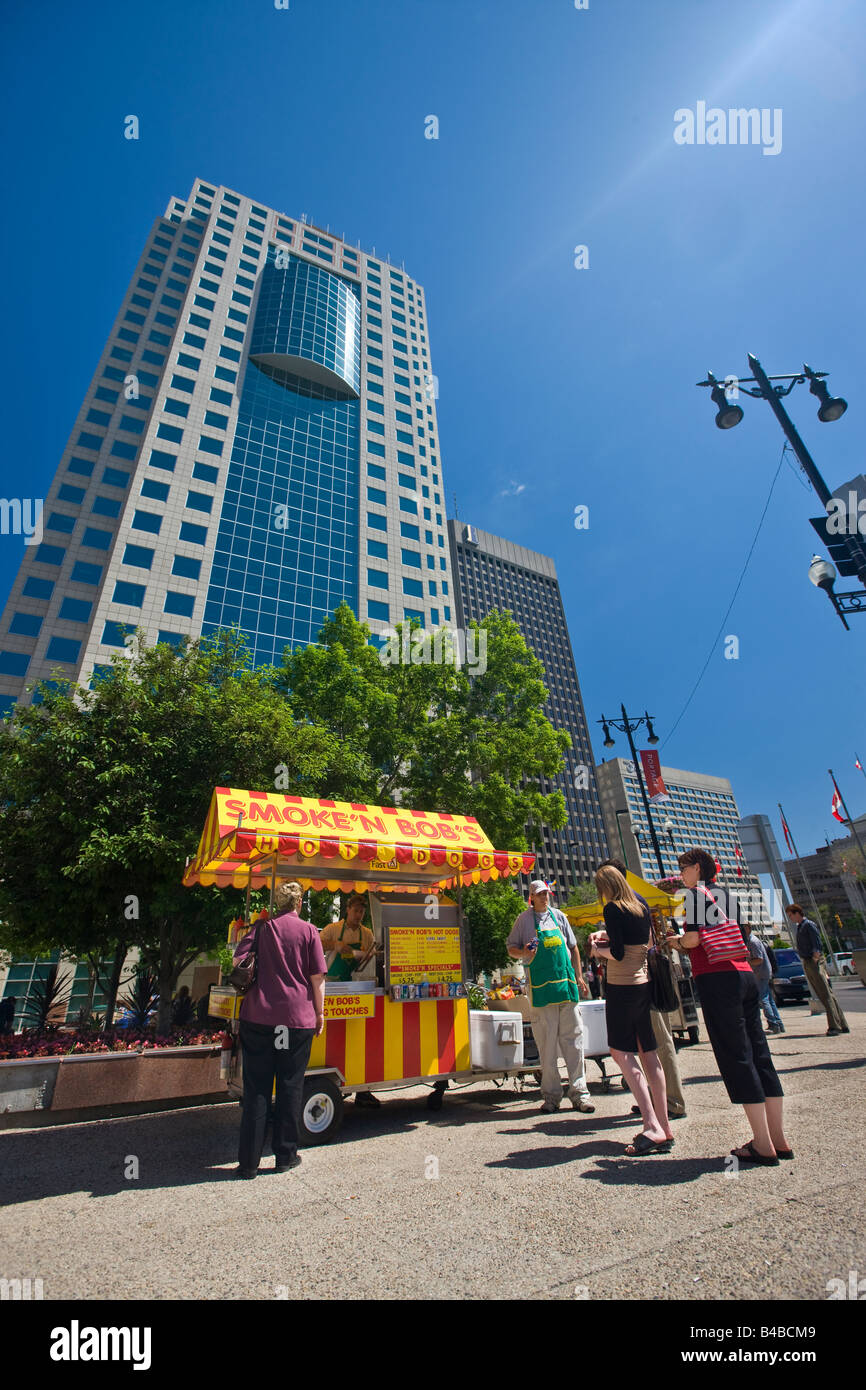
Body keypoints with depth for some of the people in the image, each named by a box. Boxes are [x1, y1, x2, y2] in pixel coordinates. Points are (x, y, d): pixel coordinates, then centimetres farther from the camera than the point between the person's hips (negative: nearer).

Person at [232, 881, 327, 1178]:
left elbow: (238, 962, -1)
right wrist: (319, 1013, 6)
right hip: (297, 1019, -2)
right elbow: (317, 977, -5)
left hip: (258, 1017, 2)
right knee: (290, 1087, 13)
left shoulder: (260, 928, 1)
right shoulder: (307, 931, -5)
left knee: (256, 1089, 12)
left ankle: (248, 1161, 17)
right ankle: (285, 1156, 23)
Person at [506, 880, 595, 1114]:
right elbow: (511, 949, 5)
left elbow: (573, 947, 18)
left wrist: (579, 977, 13)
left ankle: (579, 1092, 13)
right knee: (546, 1043, 2)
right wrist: (523, 952, -16)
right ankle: (551, 1095, 13)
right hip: (540, 987, -3)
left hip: (566, 982, 3)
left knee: (573, 1039, 3)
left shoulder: (559, 916, 11)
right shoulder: (524, 919, 2)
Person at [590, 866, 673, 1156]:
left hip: (621, 987, -8)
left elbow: (617, 953, -19)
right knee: (649, 1054, 12)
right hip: (644, 984, 8)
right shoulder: (642, 907, 8)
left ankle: (651, 1127, -8)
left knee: (621, 1052, 0)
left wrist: (598, 949, 0)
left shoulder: (613, 908, -14)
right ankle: (664, 1129, 17)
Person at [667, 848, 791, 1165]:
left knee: (735, 1058, -2)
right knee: (759, 1053, 12)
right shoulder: (728, 895, 19)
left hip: (716, 978, -8)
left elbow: (694, 938, -15)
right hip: (745, 973, 8)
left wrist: (675, 941, 6)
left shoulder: (695, 894, -4)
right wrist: (683, 942, 26)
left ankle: (763, 1145, 2)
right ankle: (779, 1139, 19)